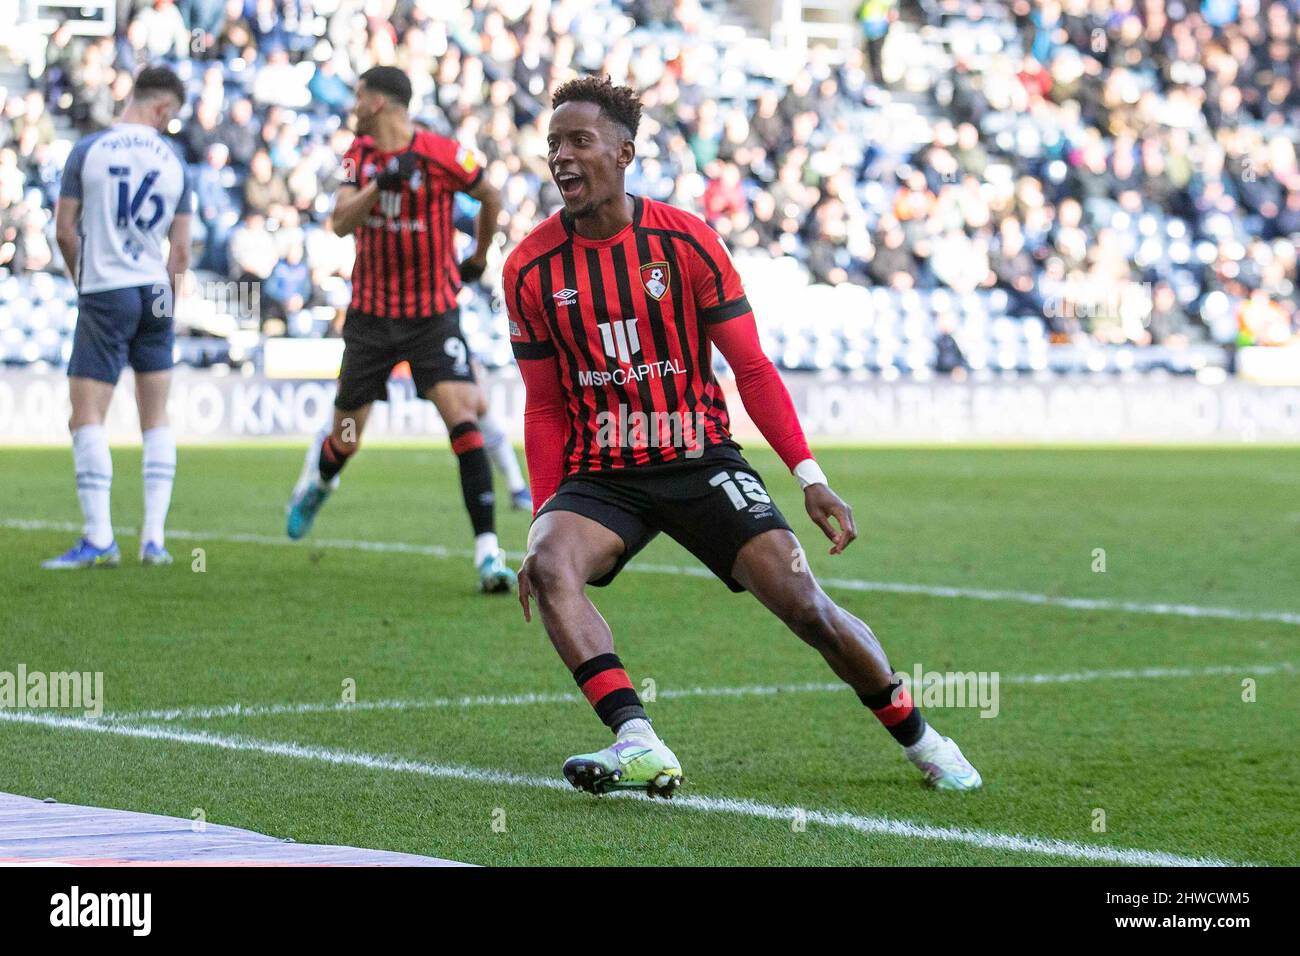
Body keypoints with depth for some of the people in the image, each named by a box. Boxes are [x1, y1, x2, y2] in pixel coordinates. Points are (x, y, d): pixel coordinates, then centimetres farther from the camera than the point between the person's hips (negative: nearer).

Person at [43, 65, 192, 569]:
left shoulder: (88, 150, -5)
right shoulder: (173, 160, 3)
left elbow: (64, 230, -1)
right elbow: (180, 250, 5)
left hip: (105, 293, -4)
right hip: (155, 292, 4)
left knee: (87, 416, -4)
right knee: (157, 419, 12)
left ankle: (99, 538, -11)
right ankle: (154, 539, 9)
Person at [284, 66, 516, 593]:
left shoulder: (441, 154, -11)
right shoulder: (359, 155, 2)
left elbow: (490, 197, 5)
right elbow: (341, 222, -10)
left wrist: (479, 257, 15)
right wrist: (381, 183, -26)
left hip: (433, 315, -3)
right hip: (371, 314, 3)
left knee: (464, 420, -21)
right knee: (344, 443, 10)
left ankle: (487, 550, -20)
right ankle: (319, 473, 48)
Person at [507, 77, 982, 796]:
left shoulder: (685, 240, -6)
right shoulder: (531, 268, -2)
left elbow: (751, 367, -3)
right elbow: (545, 409, 7)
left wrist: (809, 476, -11)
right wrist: (545, 515, -2)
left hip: (698, 460, -1)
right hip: (599, 474, 1)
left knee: (803, 603, -13)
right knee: (546, 568, -31)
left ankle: (921, 742, 10)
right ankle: (639, 747, -38)